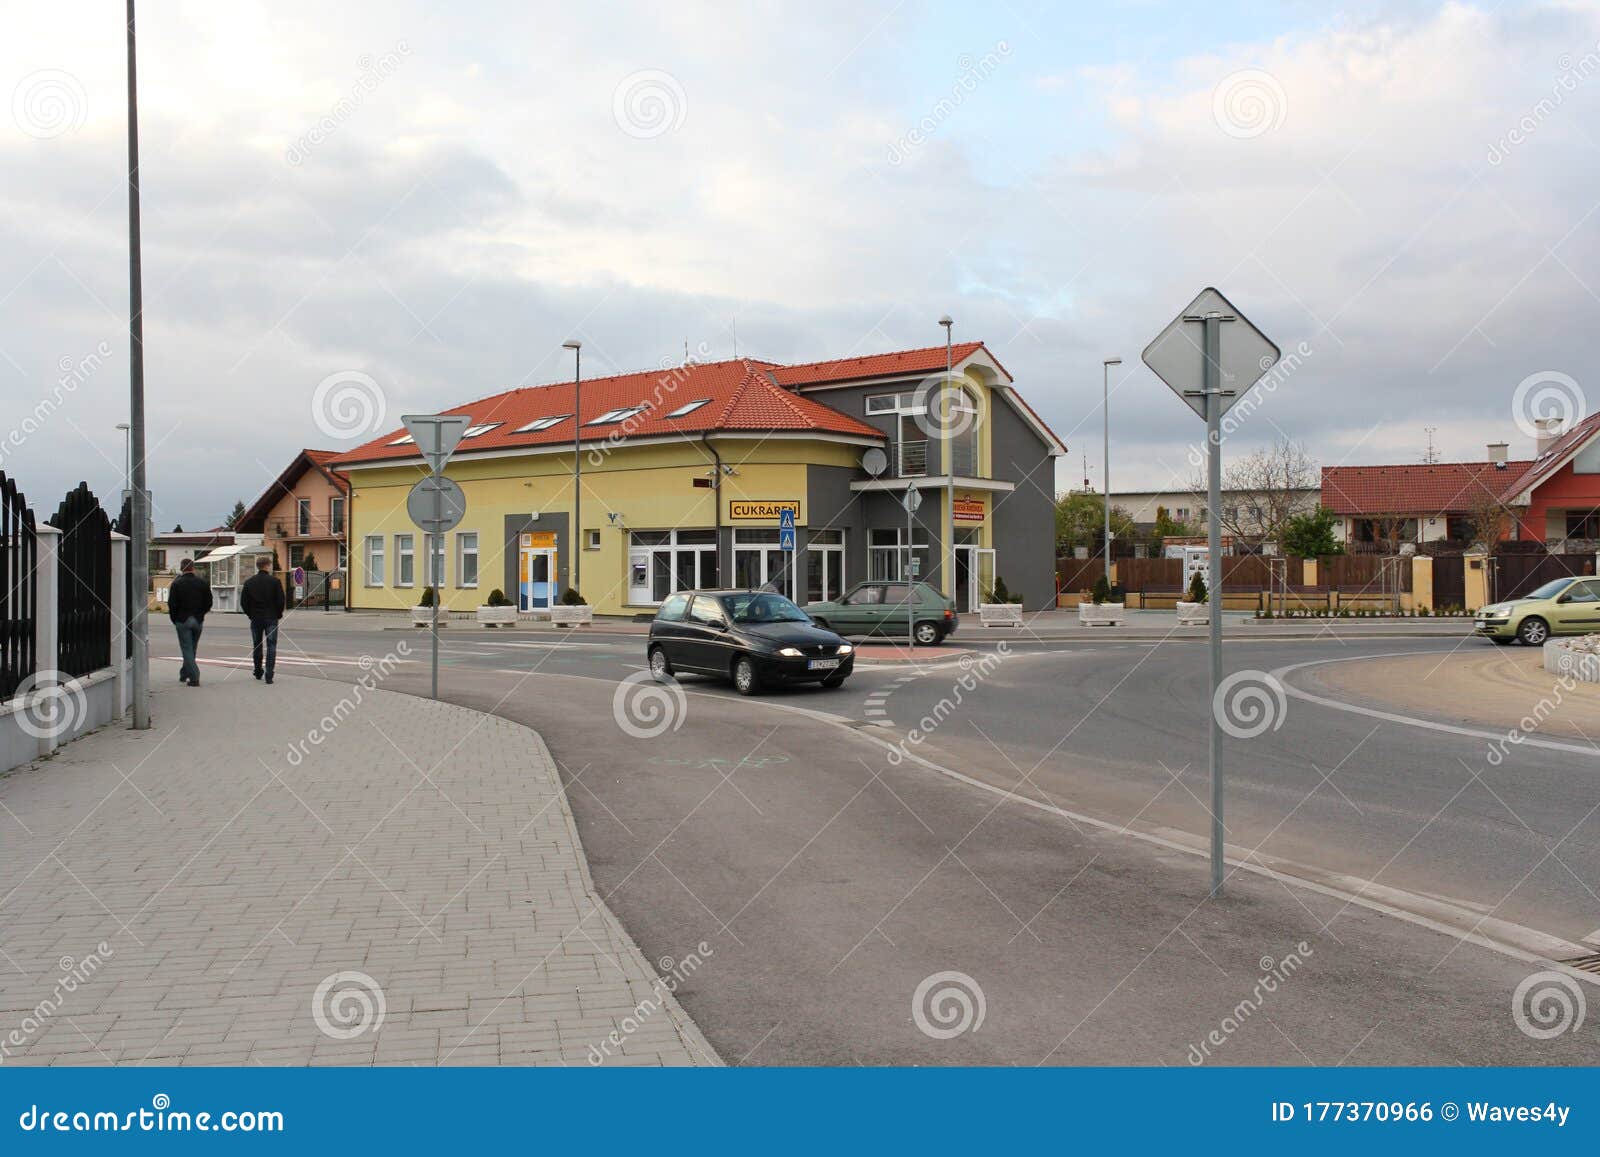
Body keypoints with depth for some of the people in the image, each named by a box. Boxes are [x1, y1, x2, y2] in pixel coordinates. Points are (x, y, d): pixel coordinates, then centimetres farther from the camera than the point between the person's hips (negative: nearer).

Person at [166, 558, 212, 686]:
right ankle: (184, 674, 29)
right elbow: (209, 603, 3)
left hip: (182, 620, -3)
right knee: (192, 649, 16)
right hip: (198, 620, 3)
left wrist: (174, 619, 6)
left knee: (187, 649, -2)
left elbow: (172, 604, -8)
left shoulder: (177, 583, -7)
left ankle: (194, 678, -11)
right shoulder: (203, 583, 1)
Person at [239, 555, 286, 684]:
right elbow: (281, 601, -10)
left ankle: (258, 672, 27)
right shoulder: (274, 581, -8)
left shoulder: (249, 582, 2)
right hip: (271, 618, -3)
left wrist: (250, 614, 14)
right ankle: (269, 674, -9)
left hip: (255, 619, 3)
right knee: (271, 646, 0)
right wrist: (279, 614, 6)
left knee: (256, 645, 16)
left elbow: (243, 602, 2)